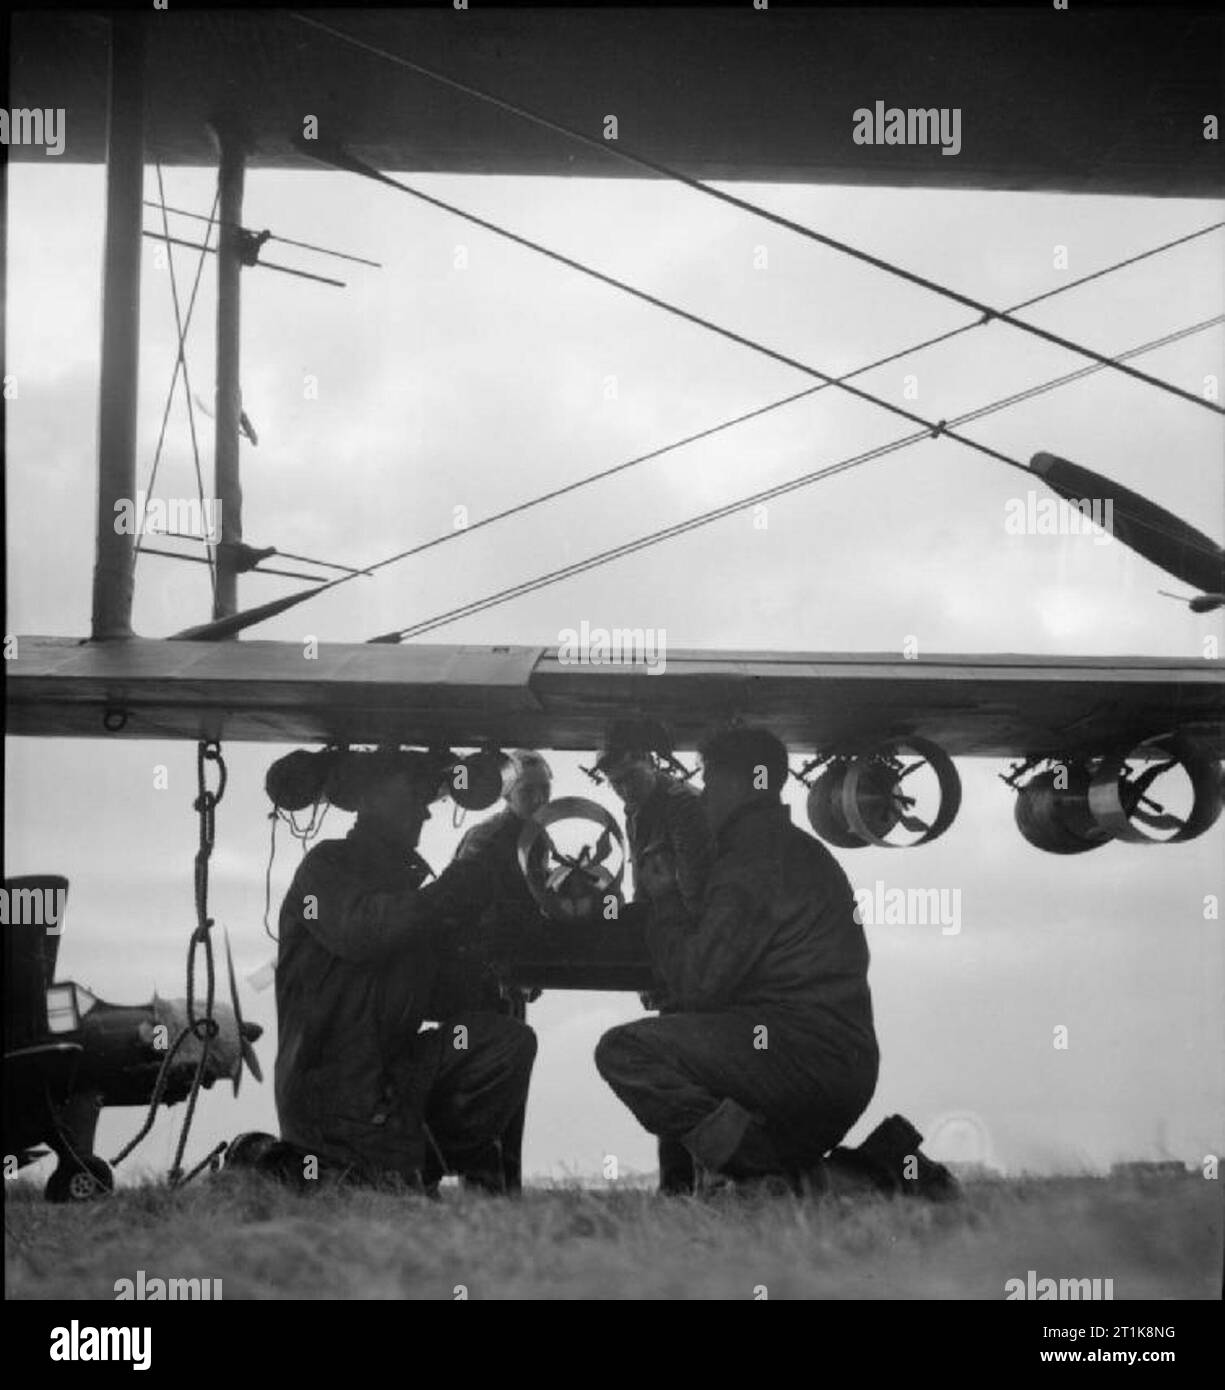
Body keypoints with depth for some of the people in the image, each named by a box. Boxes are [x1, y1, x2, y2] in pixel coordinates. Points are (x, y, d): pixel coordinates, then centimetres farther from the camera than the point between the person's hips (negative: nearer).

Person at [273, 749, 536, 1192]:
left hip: (398, 1068, 7)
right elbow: (356, 931, -25)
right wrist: (446, 895, -19)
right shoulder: (327, 866, -2)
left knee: (509, 1040, -10)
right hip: (330, 1085, -7)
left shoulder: (408, 881, 21)